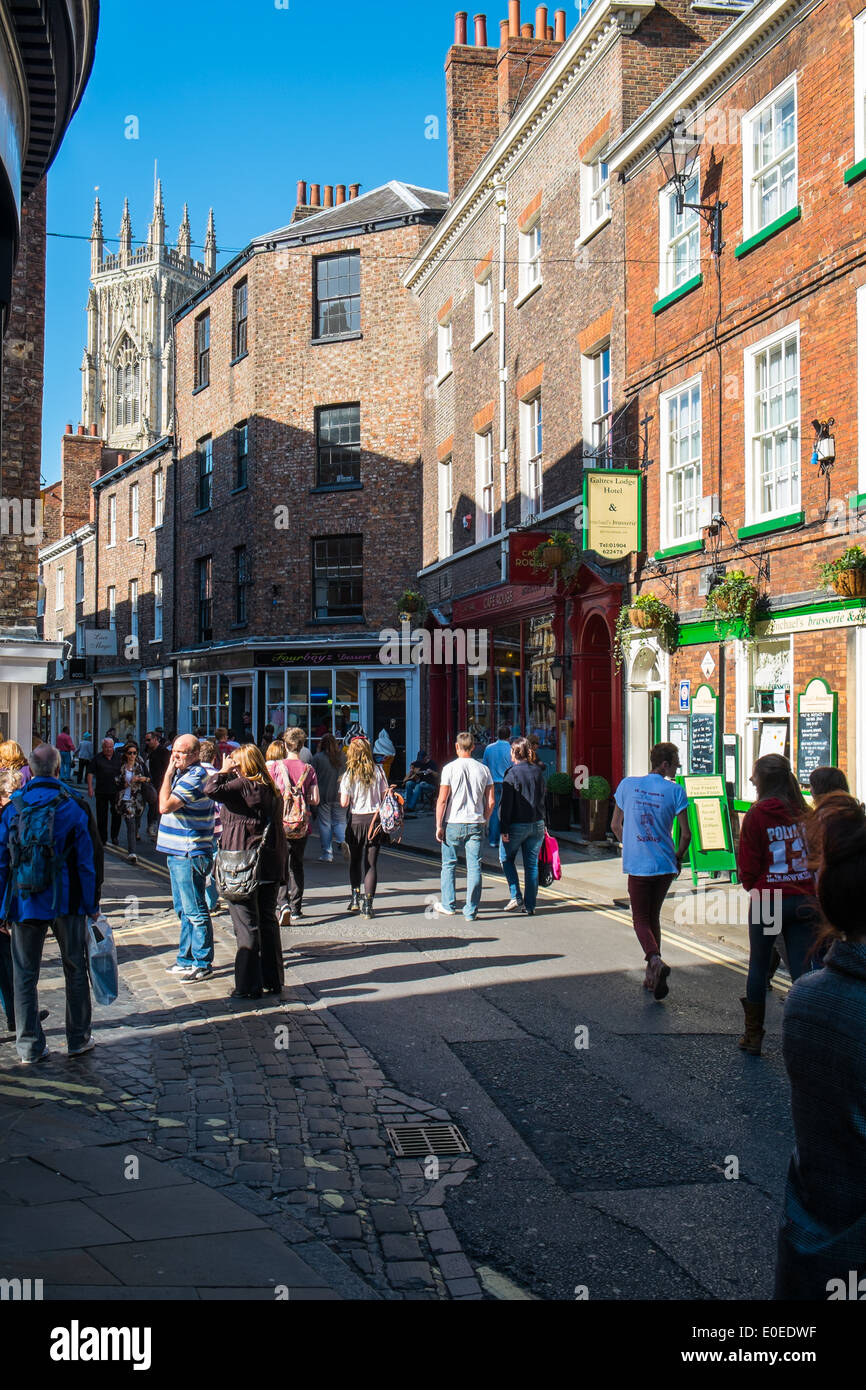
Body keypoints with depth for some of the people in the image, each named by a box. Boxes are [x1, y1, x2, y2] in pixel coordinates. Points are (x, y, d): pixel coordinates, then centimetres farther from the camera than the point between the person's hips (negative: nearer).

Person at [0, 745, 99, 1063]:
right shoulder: (72, 808, -5)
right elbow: (86, 862, -3)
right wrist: (92, 905, 5)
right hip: (66, 903, -1)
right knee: (75, 970, 13)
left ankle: (30, 1047, 12)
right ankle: (78, 1039, 19)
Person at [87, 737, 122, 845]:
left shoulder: (118, 756, 5)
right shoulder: (98, 758, 1)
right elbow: (90, 772, 1)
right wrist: (90, 787, -7)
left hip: (116, 791, 1)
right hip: (101, 791, -1)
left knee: (117, 814, 2)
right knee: (101, 816, 5)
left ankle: (114, 837, 16)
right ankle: (102, 839, 13)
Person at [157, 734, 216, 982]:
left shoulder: (195, 777, -18)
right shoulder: (183, 774, 14)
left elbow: (165, 806, -23)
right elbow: (166, 802, 16)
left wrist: (169, 773, -17)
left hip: (190, 855, -11)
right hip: (178, 853, 11)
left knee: (195, 911, -4)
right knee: (184, 910, 18)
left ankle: (203, 964, 2)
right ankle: (186, 959, 27)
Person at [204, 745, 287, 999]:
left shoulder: (242, 785, -13)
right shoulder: (271, 789, 11)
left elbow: (211, 789, -25)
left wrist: (223, 771, -7)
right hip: (271, 866, 7)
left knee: (246, 926, -2)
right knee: (268, 921, 15)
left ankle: (249, 985, 2)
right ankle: (273, 980, 21)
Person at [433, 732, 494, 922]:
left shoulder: (450, 768, -6)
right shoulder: (483, 769, 4)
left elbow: (442, 800, -9)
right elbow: (490, 801, 4)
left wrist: (439, 826, -3)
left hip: (453, 823, -2)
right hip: (475, 824, 2)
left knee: (448, 864, 13)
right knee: (474, 867, 3)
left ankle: (448, 905, 20)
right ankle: (471, 911, 3)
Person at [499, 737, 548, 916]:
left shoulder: (512, 773, -12)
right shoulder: (539, 772, 6)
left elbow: (506, 804, -15)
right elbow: (544, 798, 13)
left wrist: (504, 829, -13)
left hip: (517, 825, -5)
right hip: (537, 824, 5)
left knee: (506, 858, 14)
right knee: (532, 864, 9)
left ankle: (516, 897, 2)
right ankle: (530, 906, 10)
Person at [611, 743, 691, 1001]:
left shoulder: (628, 785, 1)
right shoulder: (675, 791, -5)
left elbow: (616, 826, 9)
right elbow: (685, 834, -6)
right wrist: (678, 858, 12)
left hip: (638, 866, -1)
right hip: (665, 865, 1)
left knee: (641, 919, 7)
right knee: (653, 917, 18)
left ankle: (655, 961, -20)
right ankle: (651, 976, 22)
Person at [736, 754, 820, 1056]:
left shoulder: (756, 815, -10)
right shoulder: (803, 812, 1)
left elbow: (748, 866, -6)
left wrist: (750, 884, 14)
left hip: (768, 901, -3)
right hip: (805, 900, 3)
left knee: (758, 966, 13)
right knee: (802, 971, 3)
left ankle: (753, 1036, 21)